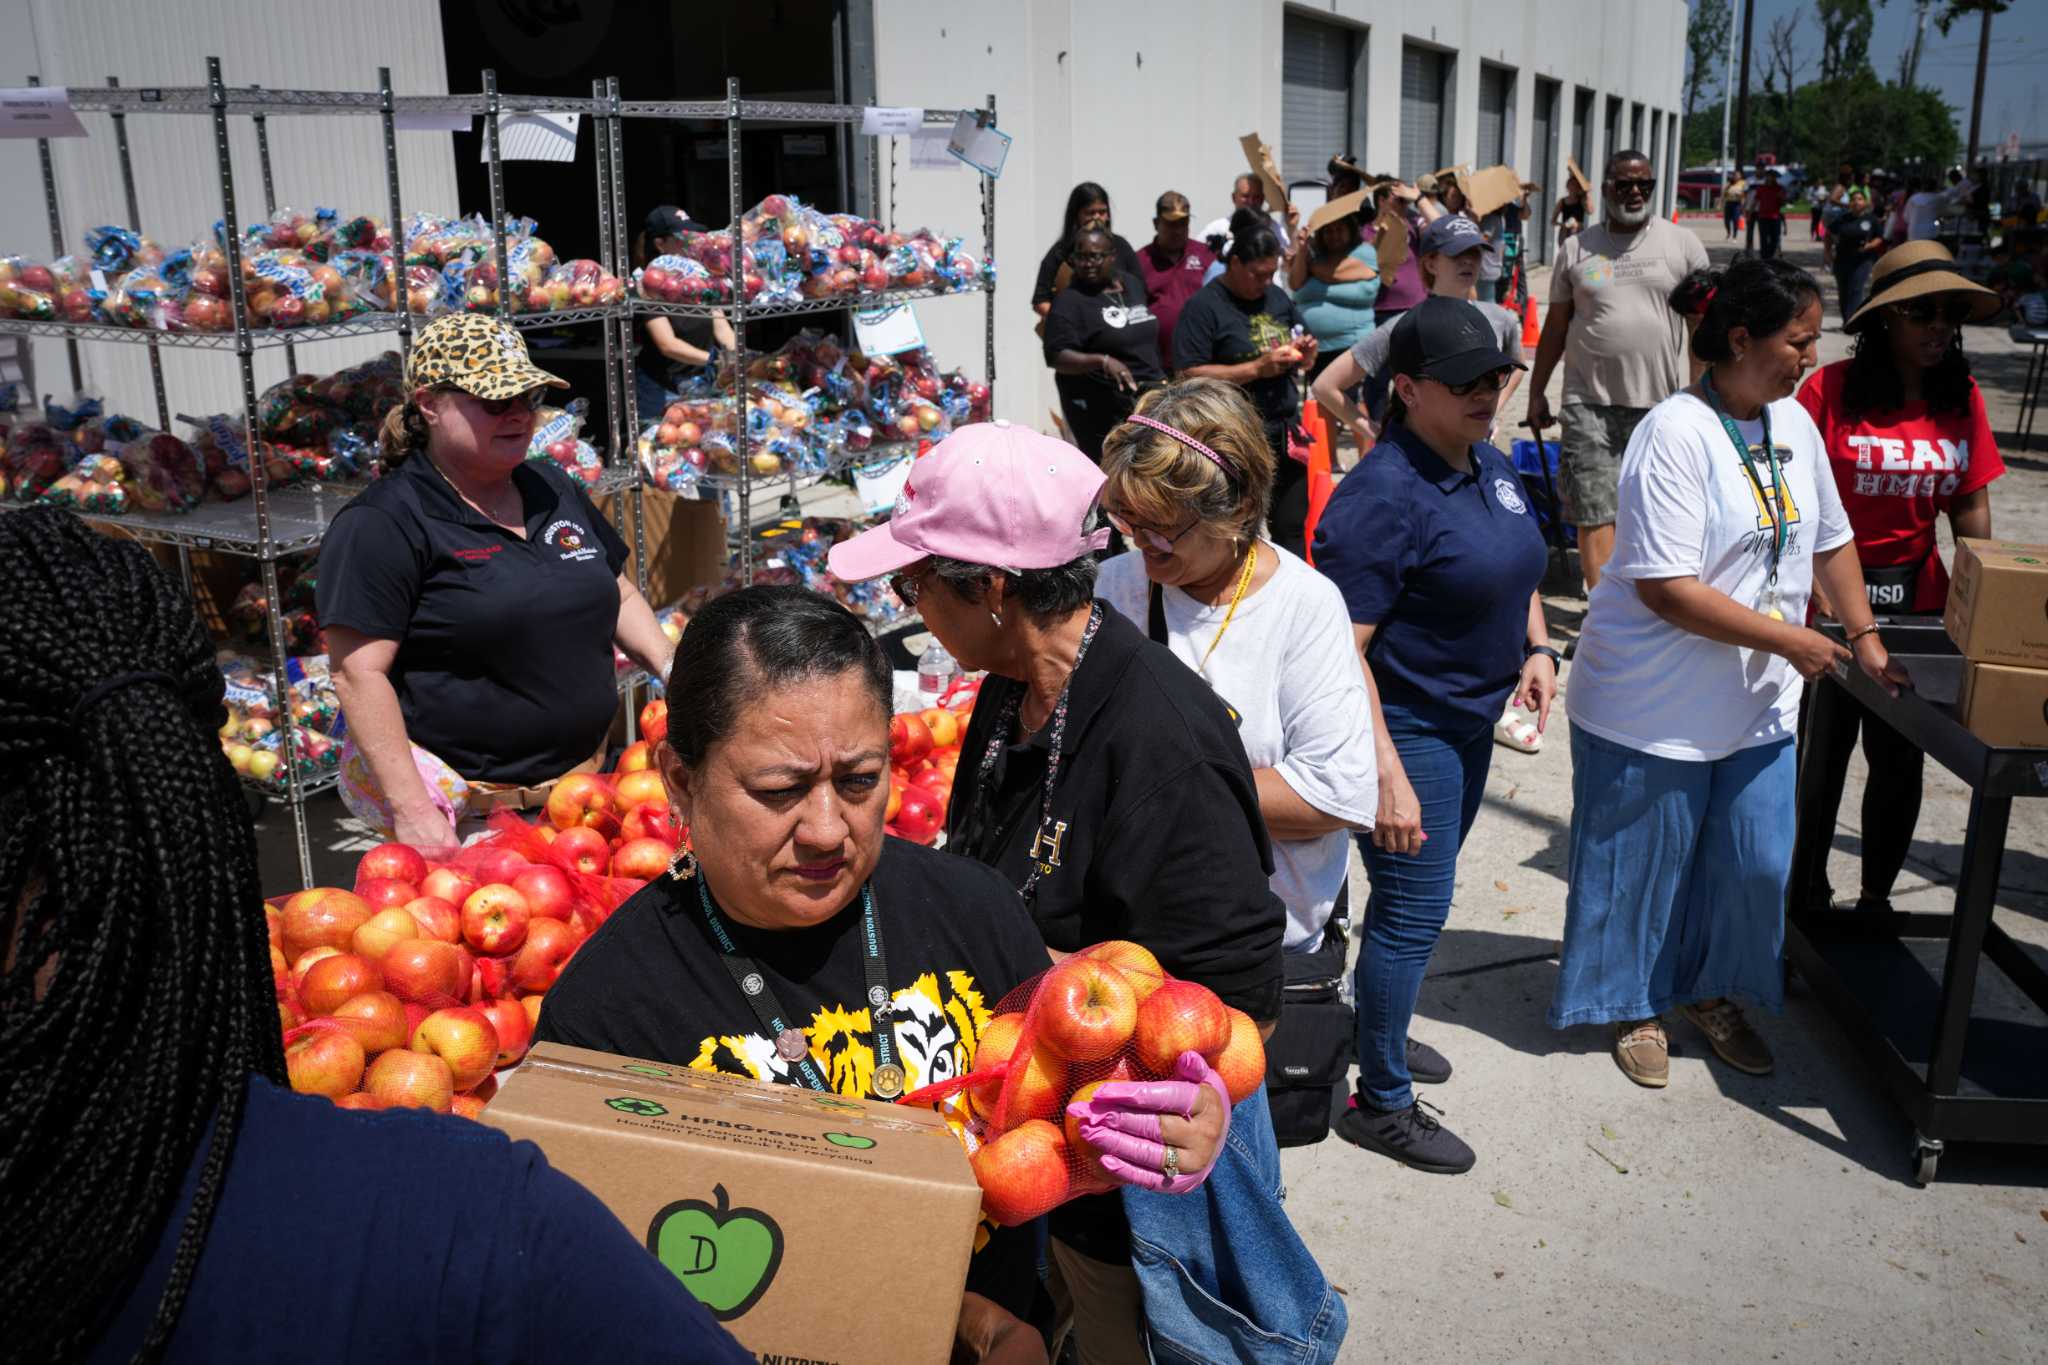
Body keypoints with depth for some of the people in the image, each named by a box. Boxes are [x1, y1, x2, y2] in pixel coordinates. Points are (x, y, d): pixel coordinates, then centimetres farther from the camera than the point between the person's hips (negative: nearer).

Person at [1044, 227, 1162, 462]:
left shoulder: (1133, 284, 12)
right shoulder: (1069, 301, -9)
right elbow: (1057, 356, -18)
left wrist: (1160, 379, 21)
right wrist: (1102, 361, -31)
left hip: (1151, 398, 6)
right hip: (1103, 412, -6)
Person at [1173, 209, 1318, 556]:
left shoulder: (1277, 297, 11)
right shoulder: (1204, 306, -10)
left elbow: (1303, 362, 21)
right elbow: (1189, 376, -17)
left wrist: (1305, 353, -3)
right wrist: (1256, 368, -20)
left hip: (1287, 430, 6)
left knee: (1292, 528, 11)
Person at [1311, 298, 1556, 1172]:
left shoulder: (1492, 464, 4)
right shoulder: (1381, 498, -25)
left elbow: (1515, 568, 22)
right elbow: (1343, 650, -27)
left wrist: (1536, 648, 4)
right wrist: (1387, 777, -29)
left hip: (1470, 719, 9)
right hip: (1404, 728, -9)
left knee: (1419, 893, 22)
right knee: (1412, 911, -2)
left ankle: (1382, 1031, 42)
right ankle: (1381, 1103, 14)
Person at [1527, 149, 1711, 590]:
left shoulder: (1681, 243, 4)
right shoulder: (1577, 250, 6)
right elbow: (1556, 326, 11)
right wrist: (1536, 392, 11)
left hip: (1659, 403, 0)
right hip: (1590, 403, 0)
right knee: (1594, 513, -6)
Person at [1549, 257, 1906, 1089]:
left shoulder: (1794, 425, 4)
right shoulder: (1676, 435, -20)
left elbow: (1830, 540, 18)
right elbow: (1664, 587, -25)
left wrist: (1864, 635, 11)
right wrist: (1788, 638, -20)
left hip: (1758, 701, 7)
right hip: (1656, 704, -7)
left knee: (1756, 862, 12)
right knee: (1646, 859, 8)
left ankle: (1714, 994, 35)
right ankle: (1635, 1007, 29)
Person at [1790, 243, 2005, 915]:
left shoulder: (1961, 397, 4)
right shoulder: (1831, 388, -10)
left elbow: (1971, 508, 8)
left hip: (1919, 603, 4)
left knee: (1900, 759, 12)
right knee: (1821, 752, 8)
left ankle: (1876, 898, 29)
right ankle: (1807, 892, 26)